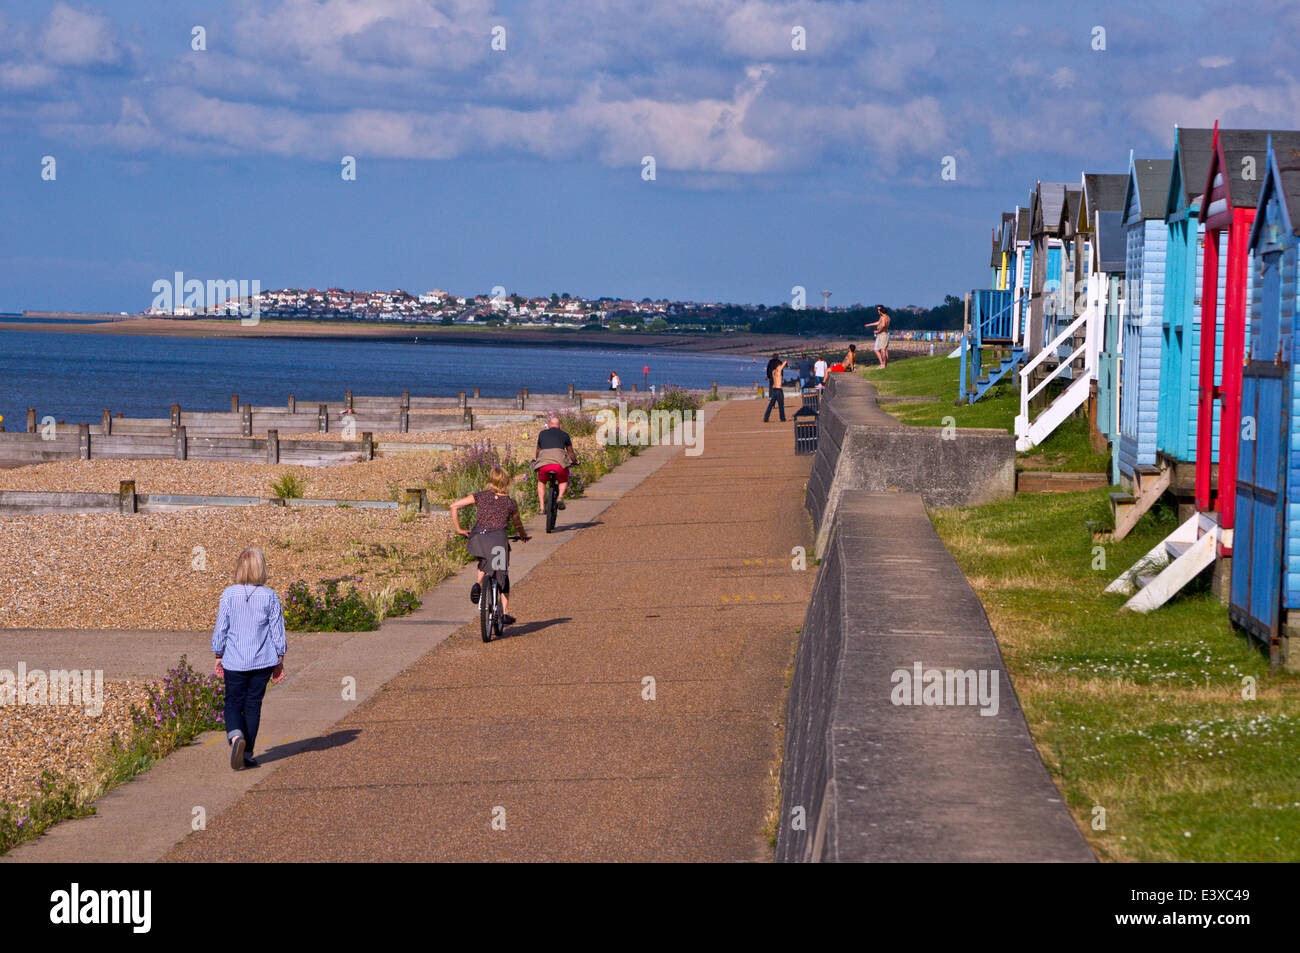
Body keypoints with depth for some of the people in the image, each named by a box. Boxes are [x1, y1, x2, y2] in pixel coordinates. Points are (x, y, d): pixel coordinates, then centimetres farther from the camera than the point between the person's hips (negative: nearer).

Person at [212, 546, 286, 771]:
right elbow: (277, 630, 0)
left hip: (234, 661, -1)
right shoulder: (270, 596, -6)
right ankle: (247, 753, 12)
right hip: (263, 660, 1)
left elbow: (221, 628, -2)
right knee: (253, 705, 10)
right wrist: (280, 660, 10)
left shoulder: (229, 594, -8)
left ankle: (236, 736, -20)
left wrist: (218, 657, 10)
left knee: (233, 703, 9)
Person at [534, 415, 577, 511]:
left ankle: (542, 506, 15)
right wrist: (575, 461, 49)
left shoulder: (542, 434, 24)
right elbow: (570, 453, 28)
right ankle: (561, 497, -1)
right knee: (563, 481, 27)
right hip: (560, 463, -1)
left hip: (543, 463, 1)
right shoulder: (565, 435, 20)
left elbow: (538, 450, 38)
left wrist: (536, 459, 59)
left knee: (541, 483, 28)